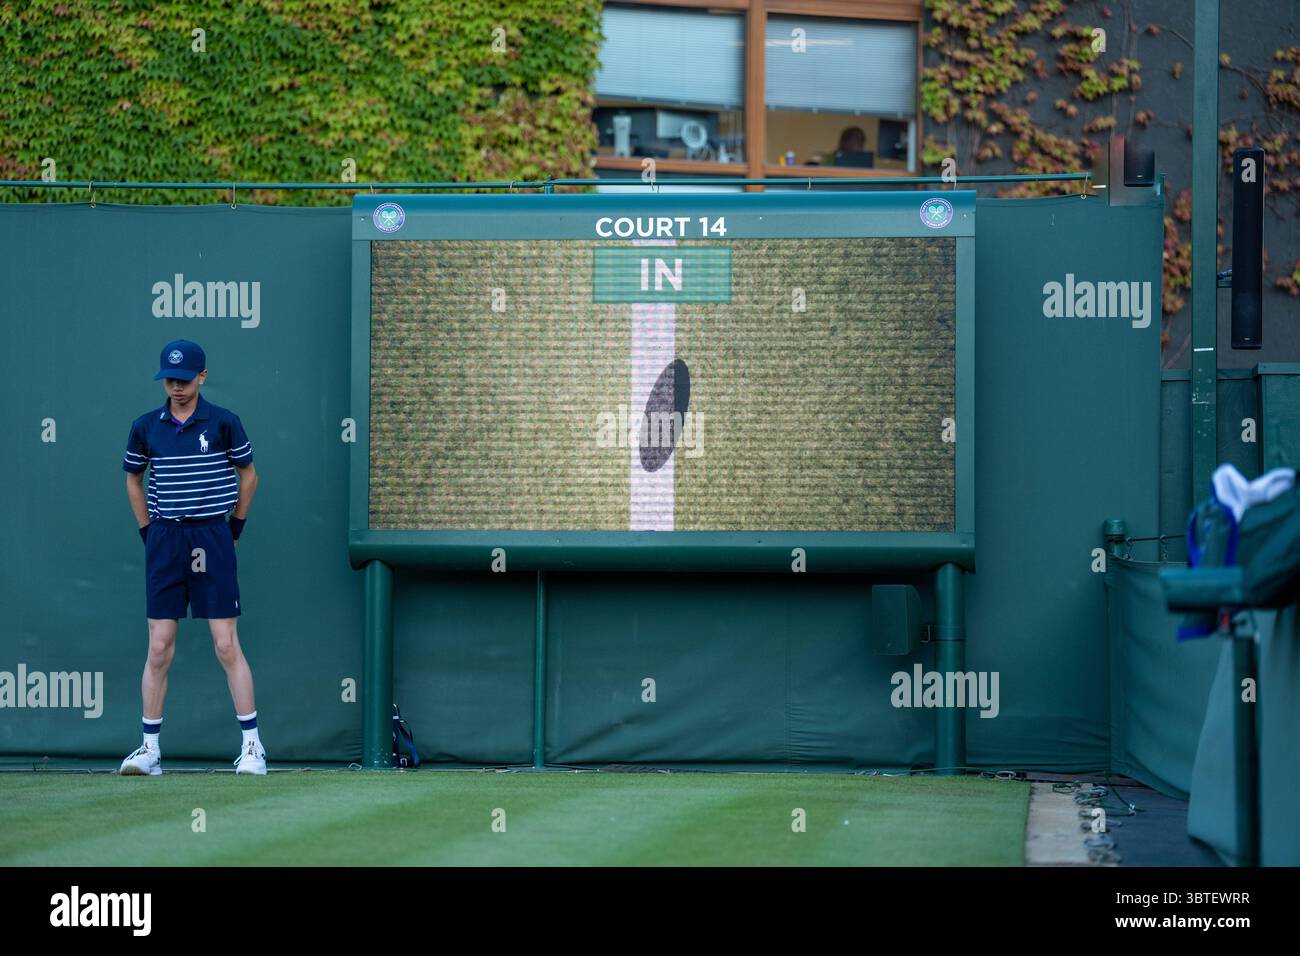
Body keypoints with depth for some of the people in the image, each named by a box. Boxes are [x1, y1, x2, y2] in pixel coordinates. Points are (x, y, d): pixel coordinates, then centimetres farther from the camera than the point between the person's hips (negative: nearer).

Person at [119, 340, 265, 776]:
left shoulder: (223, 422, -2)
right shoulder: (145, 426, 5)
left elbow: (248, 475, 10)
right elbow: (133, 480, 19)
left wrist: (235, 528, 7)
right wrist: (148, 531, 11)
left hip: (212, 540, -2)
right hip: (164, 543, 2)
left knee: (227, 645, -4)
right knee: (159, 649, 1)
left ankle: (252, 745, 2)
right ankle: (149, 749, 6)